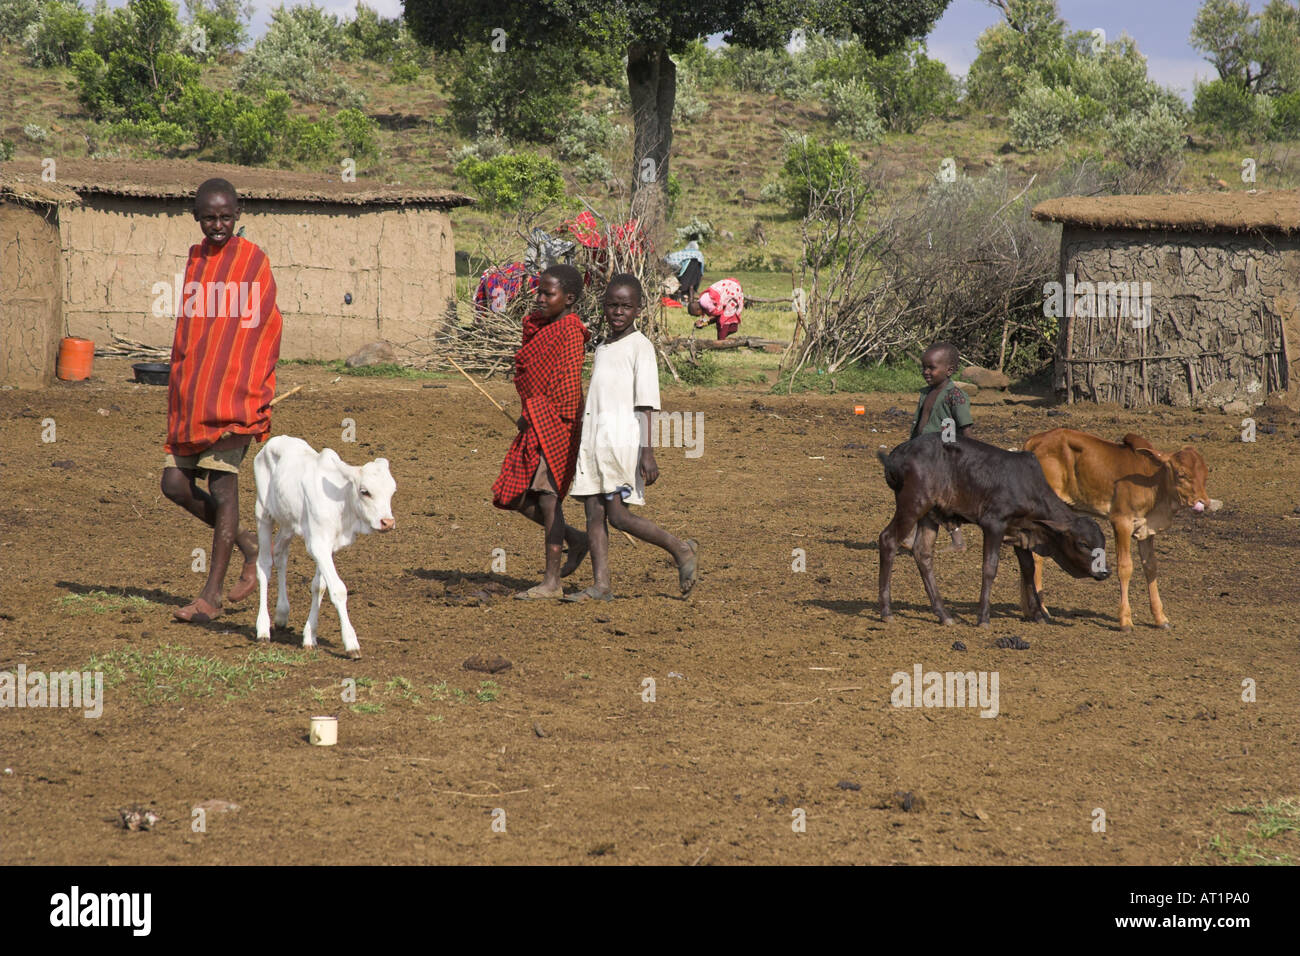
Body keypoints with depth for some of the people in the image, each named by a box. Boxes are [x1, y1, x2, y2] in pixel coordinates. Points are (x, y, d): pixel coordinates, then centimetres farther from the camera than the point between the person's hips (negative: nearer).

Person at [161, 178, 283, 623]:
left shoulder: (253, 261, -2)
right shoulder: (195, 260, 15)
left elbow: (264, 332, -5)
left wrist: (253, 393, -12)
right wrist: (180, 395, 17)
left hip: (234, 399, -7)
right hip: (191, 397, 7)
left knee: (222, 482, -10)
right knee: (175, 483, 3)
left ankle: (212, 595, -8)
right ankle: (249, 545, 22)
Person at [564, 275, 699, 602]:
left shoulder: (640, 347, -4)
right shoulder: (602, 349, 17)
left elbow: (645, 405, -9)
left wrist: (647, 451, -15)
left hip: (623, 442, -7)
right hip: (593, 442, 7)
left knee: (619, 516, -11)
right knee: (594, 514, 0)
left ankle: (682, 550, 4)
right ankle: (601, 585, 1)